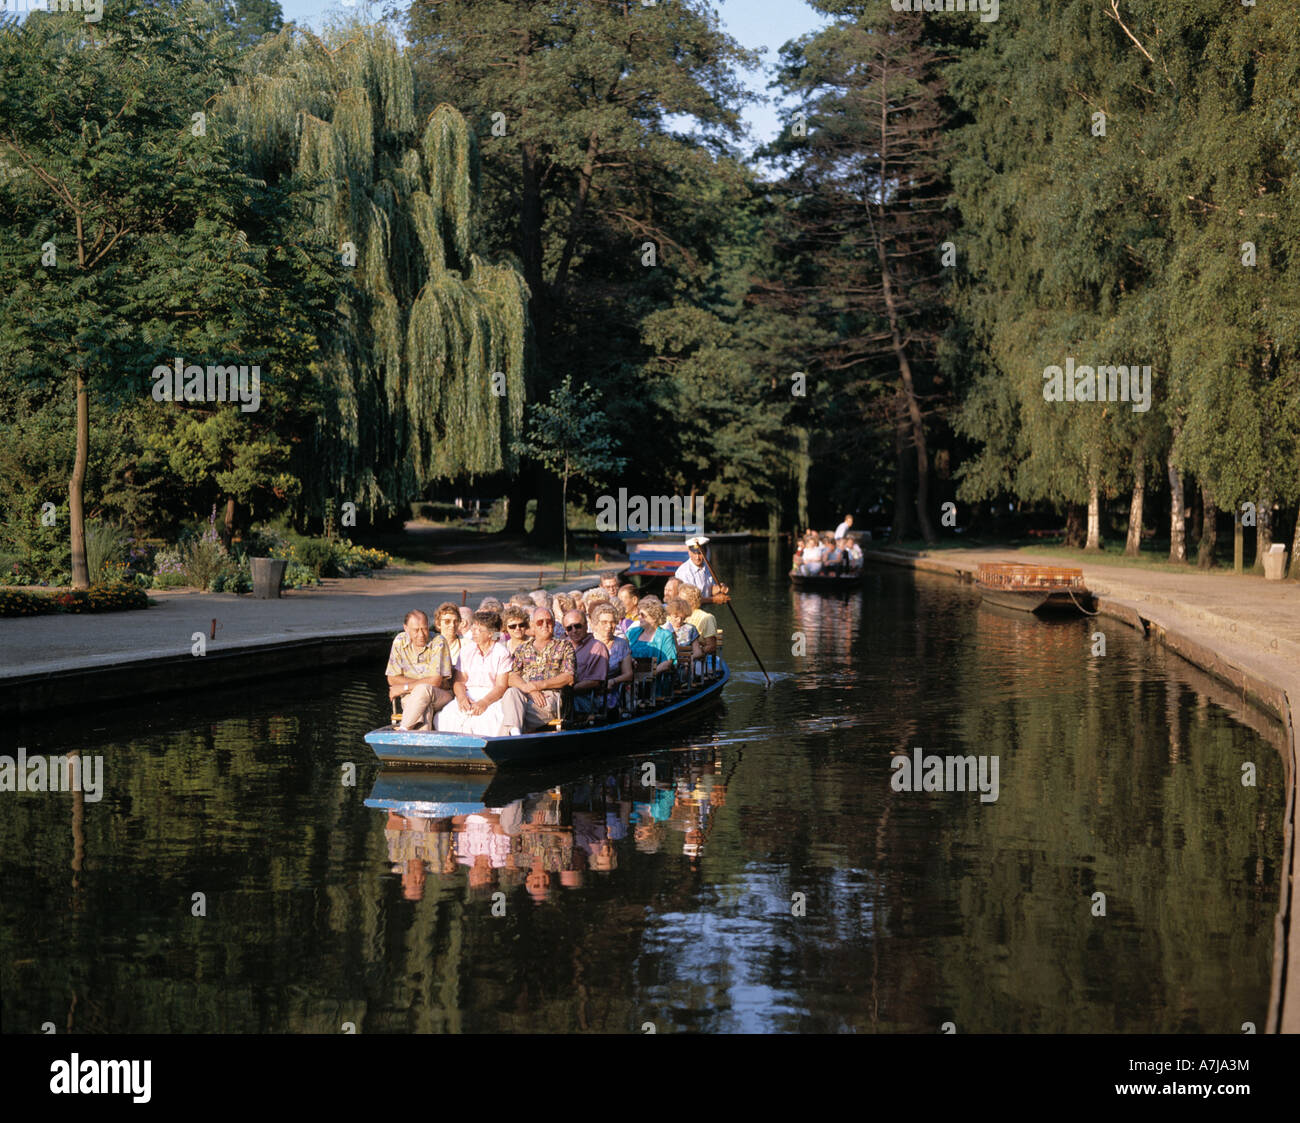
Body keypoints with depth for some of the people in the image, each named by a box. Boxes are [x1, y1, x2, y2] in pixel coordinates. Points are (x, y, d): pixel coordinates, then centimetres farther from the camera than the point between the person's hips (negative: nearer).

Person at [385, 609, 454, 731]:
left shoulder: (438, 642, -11)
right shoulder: (400, 641, 1)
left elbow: (436, 681, -15)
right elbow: (392, 679, 1)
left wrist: (404, 687, -12)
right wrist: (424, 682, -12)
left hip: (440, 695, -2)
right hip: (411, 698, 2)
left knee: (423, 690, -37)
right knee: (424, 709, -35)